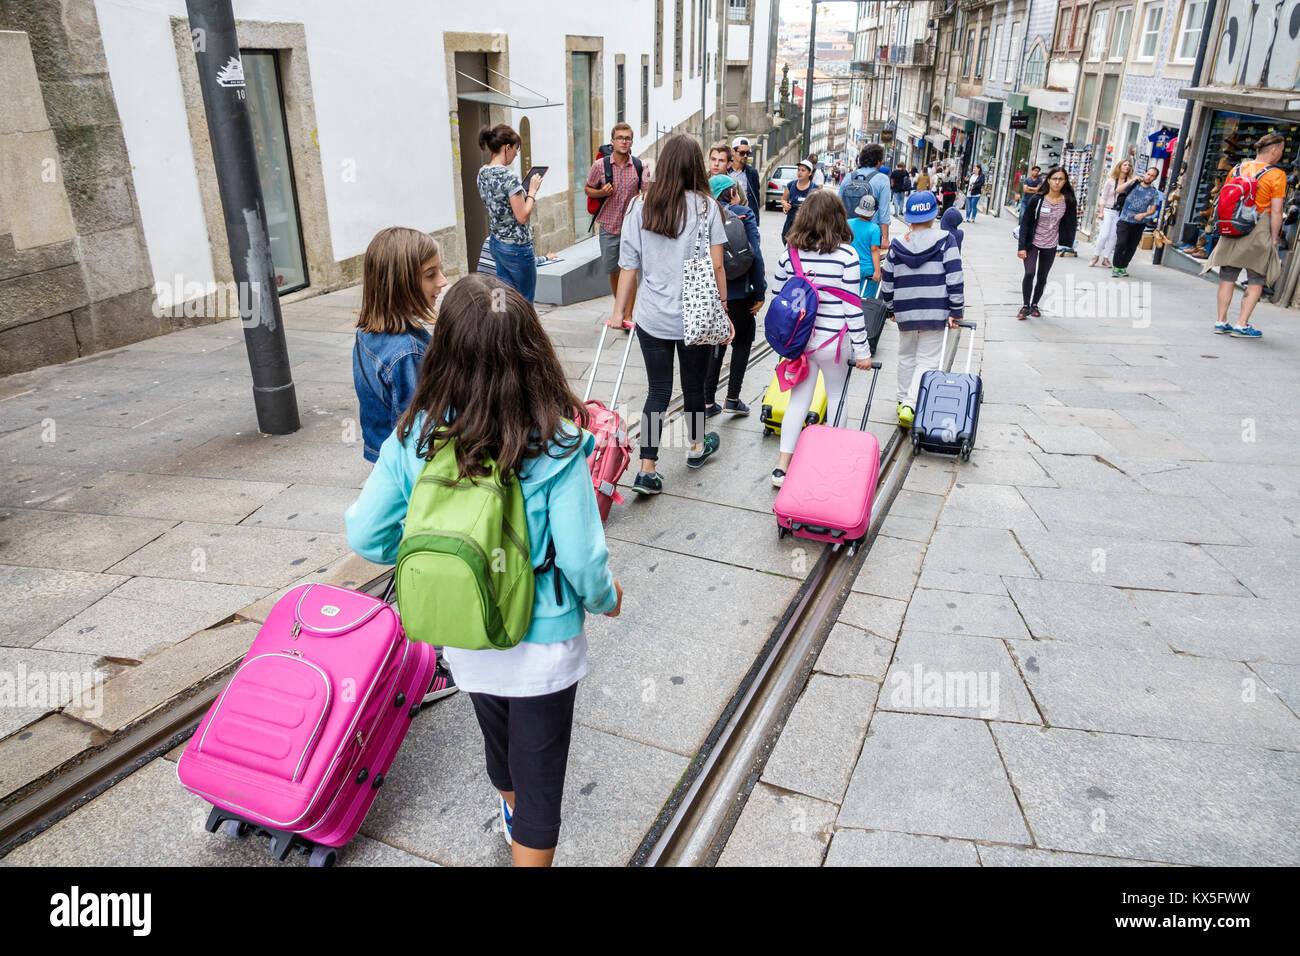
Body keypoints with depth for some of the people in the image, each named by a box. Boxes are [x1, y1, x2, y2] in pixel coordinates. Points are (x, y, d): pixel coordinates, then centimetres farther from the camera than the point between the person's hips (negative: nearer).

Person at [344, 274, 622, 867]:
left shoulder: (415, 437, -15)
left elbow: (364, 535, -9)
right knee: (539, 772, 15)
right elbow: (581, 557, -22)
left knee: (497, 734, 33)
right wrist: (605, 596, 0)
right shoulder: (555, 446, -25)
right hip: (542, 640, -5)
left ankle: (512, 812, 62)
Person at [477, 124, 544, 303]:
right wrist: (532, 191, -7)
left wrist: (523, 188, 14)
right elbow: (522, 216, -20)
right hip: (516, 247, -9)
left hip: (496, 244, 9)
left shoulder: (483, 173, 6)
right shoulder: (509, 176, -21)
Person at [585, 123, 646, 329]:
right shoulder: (600, 165, -3)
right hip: (608, 226, 1)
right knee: (612, 271, 11)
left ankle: (628, 315, 4)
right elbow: (588, 189, 8)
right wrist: (601, 193, -12)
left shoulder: (639, 166, -3)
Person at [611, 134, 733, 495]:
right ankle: (697, 446, 39)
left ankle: (647, 470, 2)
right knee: (694, 385, 17)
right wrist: (723, 310, 2)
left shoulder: (640, 207, 0)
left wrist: (618, 313, 8)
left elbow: (628, 266, 1)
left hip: (652, 317, 2)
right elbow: (716, 266, -8)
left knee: (657, 391, 7)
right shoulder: (706, 206, -6)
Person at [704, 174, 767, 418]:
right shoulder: (743, 215, -7)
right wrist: (760, 293, -7)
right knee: (742, 342, 15)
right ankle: (732, 399, 12)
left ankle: (708, 402, 14)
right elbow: (755, 256, -11)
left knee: (715, 344, 15)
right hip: (739, 293, -3)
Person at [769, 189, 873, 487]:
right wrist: (862, 350, -5)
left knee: (798, 398, 11)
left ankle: (783, 465, 8)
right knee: (837, 397, 15)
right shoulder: (846, 254, -11)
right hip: (833, 340, -3)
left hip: (798, 339, 3)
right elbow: (853, 306, -11)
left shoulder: (790, 252, -1)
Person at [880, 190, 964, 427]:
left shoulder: (897, 245, 3)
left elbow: (887, 282, 7)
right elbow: (955, 278, -9)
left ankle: (903, 401, 28)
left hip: (904, 313, 3)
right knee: (927, 360, 1)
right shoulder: (945, 241, -5)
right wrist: (956, 310, -4)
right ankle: (910, 405, -13)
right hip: (935, 313, -3)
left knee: (906, 356, 20)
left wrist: (891, 309, 20)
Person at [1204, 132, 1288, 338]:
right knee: (1256, 280, 4)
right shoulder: (1276, 175, -9)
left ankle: (1221, 321, 13)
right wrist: (1274, 238, -4)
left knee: (1227, 277, 10)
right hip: (1259, 230, -5)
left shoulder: (1238, 169, 6)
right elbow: (1276, 211, -11)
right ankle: (1242, 325, 1)